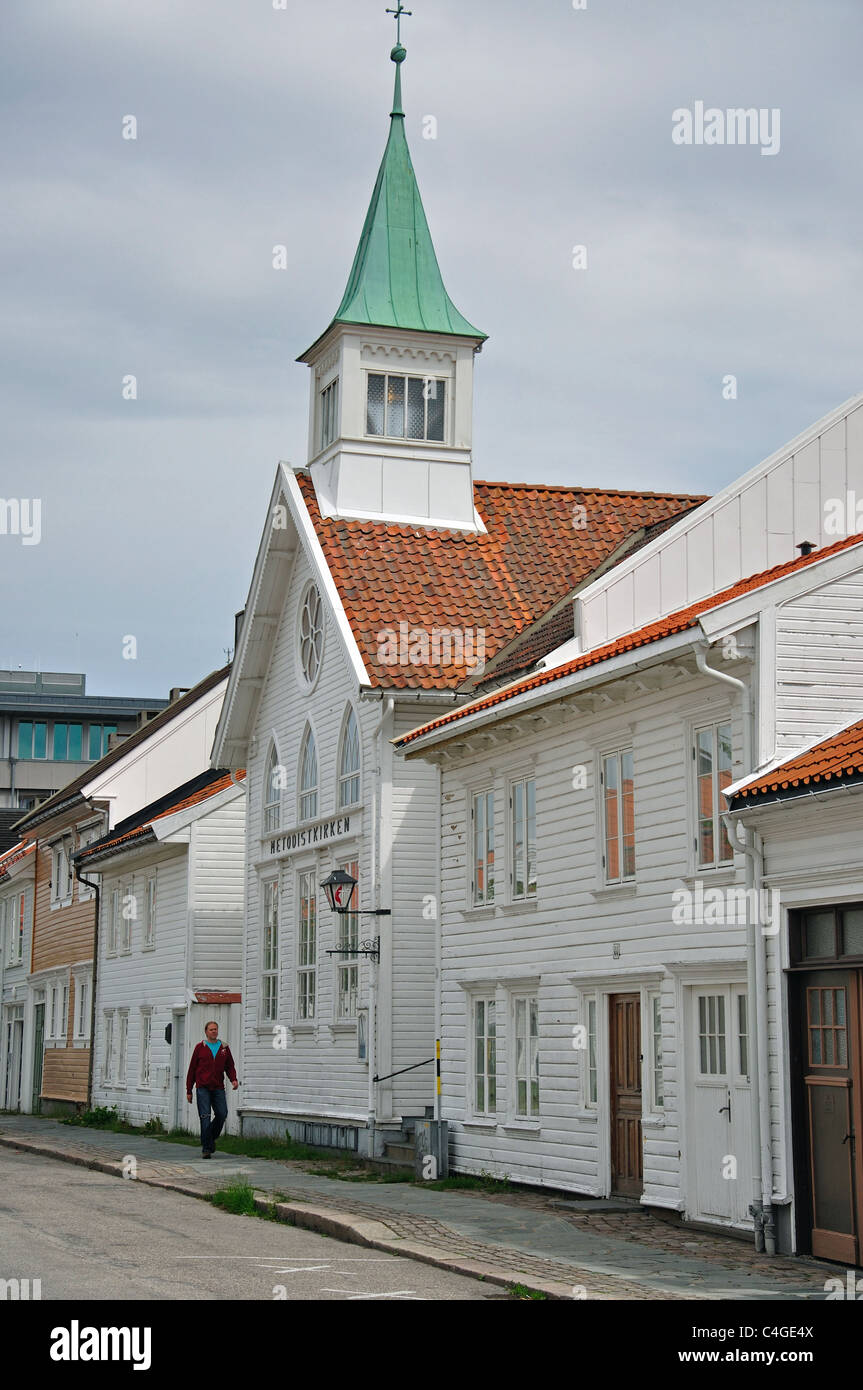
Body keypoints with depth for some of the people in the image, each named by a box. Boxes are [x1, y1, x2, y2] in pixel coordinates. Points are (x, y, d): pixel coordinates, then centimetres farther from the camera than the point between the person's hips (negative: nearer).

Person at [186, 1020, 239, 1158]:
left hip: (218, 1088, 3)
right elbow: (192, 1069, 8)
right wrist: (189, 1090, 5)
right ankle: (206, 1148, -4)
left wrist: (233, 1079, -6)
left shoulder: (224, 1048, 12)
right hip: (203, 1088, -3)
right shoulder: (200, 1047, 5)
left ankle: (212, 1137, 23)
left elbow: (230, 1066, 16)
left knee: (222, 1115, -3)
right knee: (205, 1117, -7)